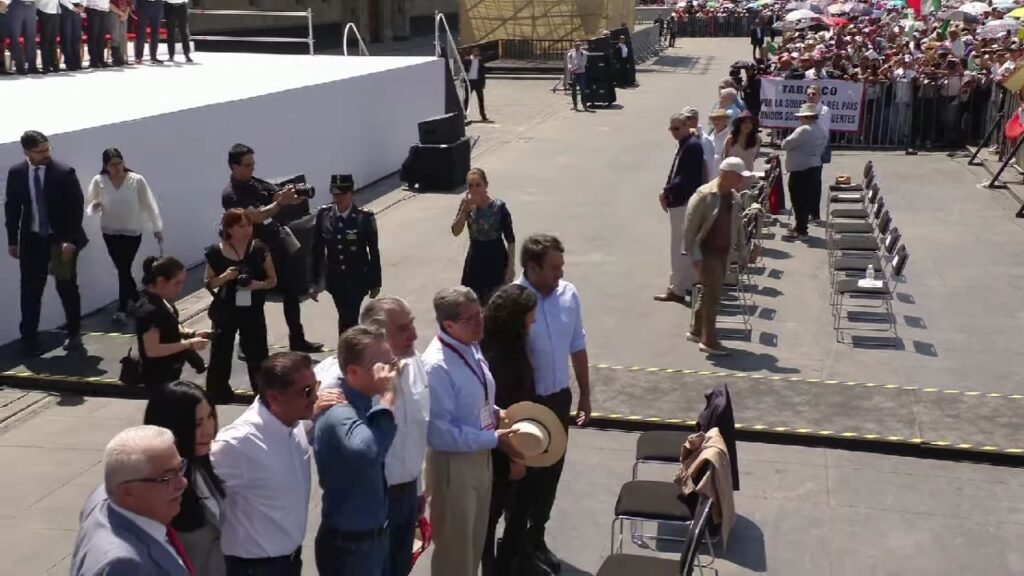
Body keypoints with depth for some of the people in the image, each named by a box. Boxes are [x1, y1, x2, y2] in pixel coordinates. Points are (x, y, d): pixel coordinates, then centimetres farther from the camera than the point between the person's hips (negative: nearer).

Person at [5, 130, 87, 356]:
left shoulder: (64, 172, -11)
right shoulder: (16, 173, -1)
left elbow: (77, 206, -11)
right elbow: (12, 207, 7)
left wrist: (70, 239, -16)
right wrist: (12, 240, 5)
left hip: (61, 238, -2)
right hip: (31, 239, 2)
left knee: (67, 288, 8)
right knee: (30, 290, 4)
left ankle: (74, 334, 22)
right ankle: (29, 338, 11)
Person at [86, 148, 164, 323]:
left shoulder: (137, 180, -13)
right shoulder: (98, 181, -8)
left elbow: (149, 205, -7)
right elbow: (88, 205, -1)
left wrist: (157, 228, -6)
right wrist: (95, 206, -24)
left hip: (133, 232, -2)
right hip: (110, 232, 2)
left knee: (124, 269, -4)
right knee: (122, 269, 10)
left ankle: (122, 309, 5)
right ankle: (137, 299, 33)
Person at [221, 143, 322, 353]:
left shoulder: (258, 184, 7)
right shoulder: (230, 195, -16)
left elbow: (280, 196, -3)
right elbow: (256, 217, -27)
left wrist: (294, 195, -26)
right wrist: (281, 202, -38)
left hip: (279, 245, 7)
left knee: (292, 293, 12)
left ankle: (297, 340, 24)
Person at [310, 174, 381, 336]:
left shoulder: (365, 217, -13)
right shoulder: (323, 215, -5)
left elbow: (373, 251, -6)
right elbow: (317, 249, 1)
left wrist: (375, 282, -3)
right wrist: (315, 281, 2)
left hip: (358, 278, -3)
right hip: (335, 278, 3)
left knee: (347, 319, -10)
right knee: (347, 317, 15)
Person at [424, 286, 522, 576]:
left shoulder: (471, 347, -1)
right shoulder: (437, 366, -28)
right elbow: (439, 433, -29)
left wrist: (495, 413, -3)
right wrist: (494, 439, -25)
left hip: (480, 456, 8)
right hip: (454, 463, -8)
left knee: (475, 539, 25)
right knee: (454, 545, 12)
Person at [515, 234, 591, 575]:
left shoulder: (569, 294, -4)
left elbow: (577, 347, 8)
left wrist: (585, 393, 13)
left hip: (559, 398, 6)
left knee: (551, 471, 18)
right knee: (523, 474, 9)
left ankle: (536, 539, 37)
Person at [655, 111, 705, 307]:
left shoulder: (692, 146, -17)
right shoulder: (685, 144, 13)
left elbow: (686, 178, -23)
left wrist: (667, 192, -17)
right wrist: (668, 192, 7)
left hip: (683, 203, -10)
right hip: (682, 202, 10)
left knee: (679, 248, -4)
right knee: (685, 247, 17)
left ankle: (677, 289, 1)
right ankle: (688, 284, 27)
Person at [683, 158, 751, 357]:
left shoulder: (734, 197, 7)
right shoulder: (704, 194, -16)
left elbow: (737, 225, 18)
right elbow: (691, 226, -16)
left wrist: (742, 250, 15)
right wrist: (694, 254, -20)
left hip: (723, 252, 8)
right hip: (706, 251, -8)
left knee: (709, 292, 16)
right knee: (713, 294, -8)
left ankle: (696, 331, 31)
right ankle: (709, 341, -1)